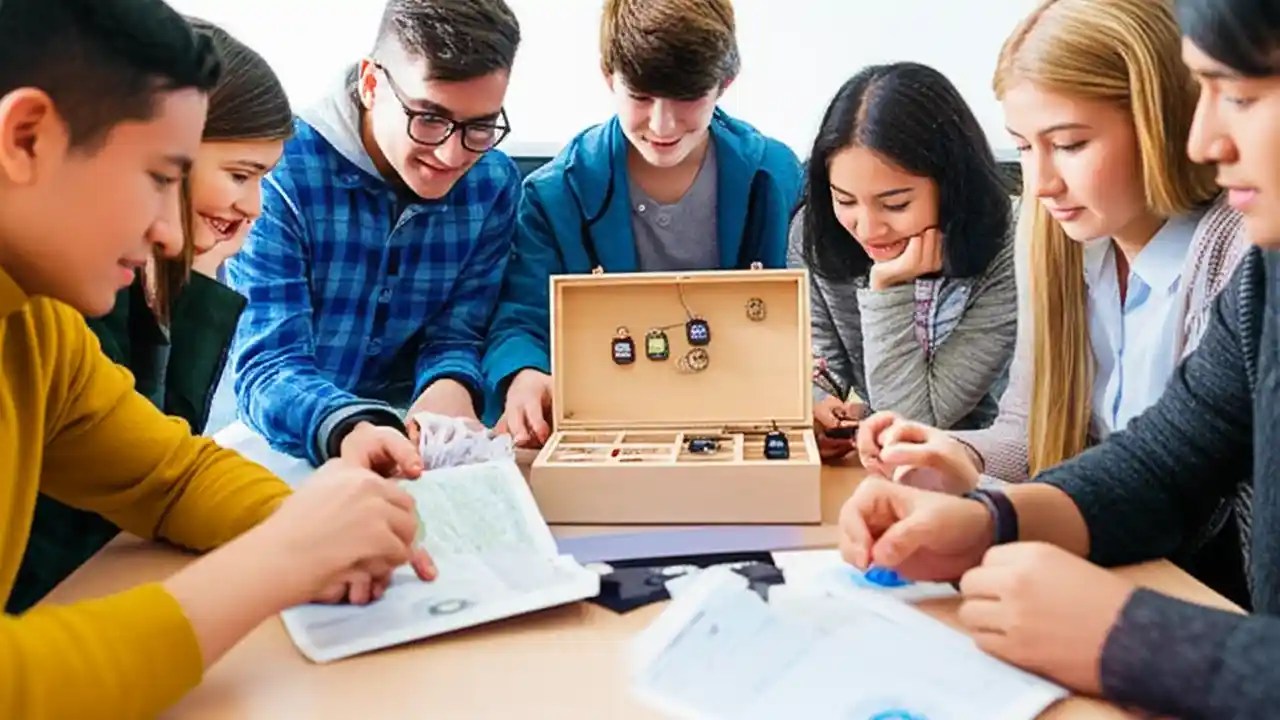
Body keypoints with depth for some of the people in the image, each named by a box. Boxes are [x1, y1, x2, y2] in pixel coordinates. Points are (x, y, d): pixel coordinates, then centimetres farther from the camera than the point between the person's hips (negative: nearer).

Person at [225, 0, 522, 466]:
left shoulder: (495, 184, -5)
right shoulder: (282, 171, -19)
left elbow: (457, 333, -1)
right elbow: (268, 366, -22)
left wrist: (450, 389, -25)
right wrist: (349, 431, -44)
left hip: (407, 426, 3)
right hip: (284, 434, -2)